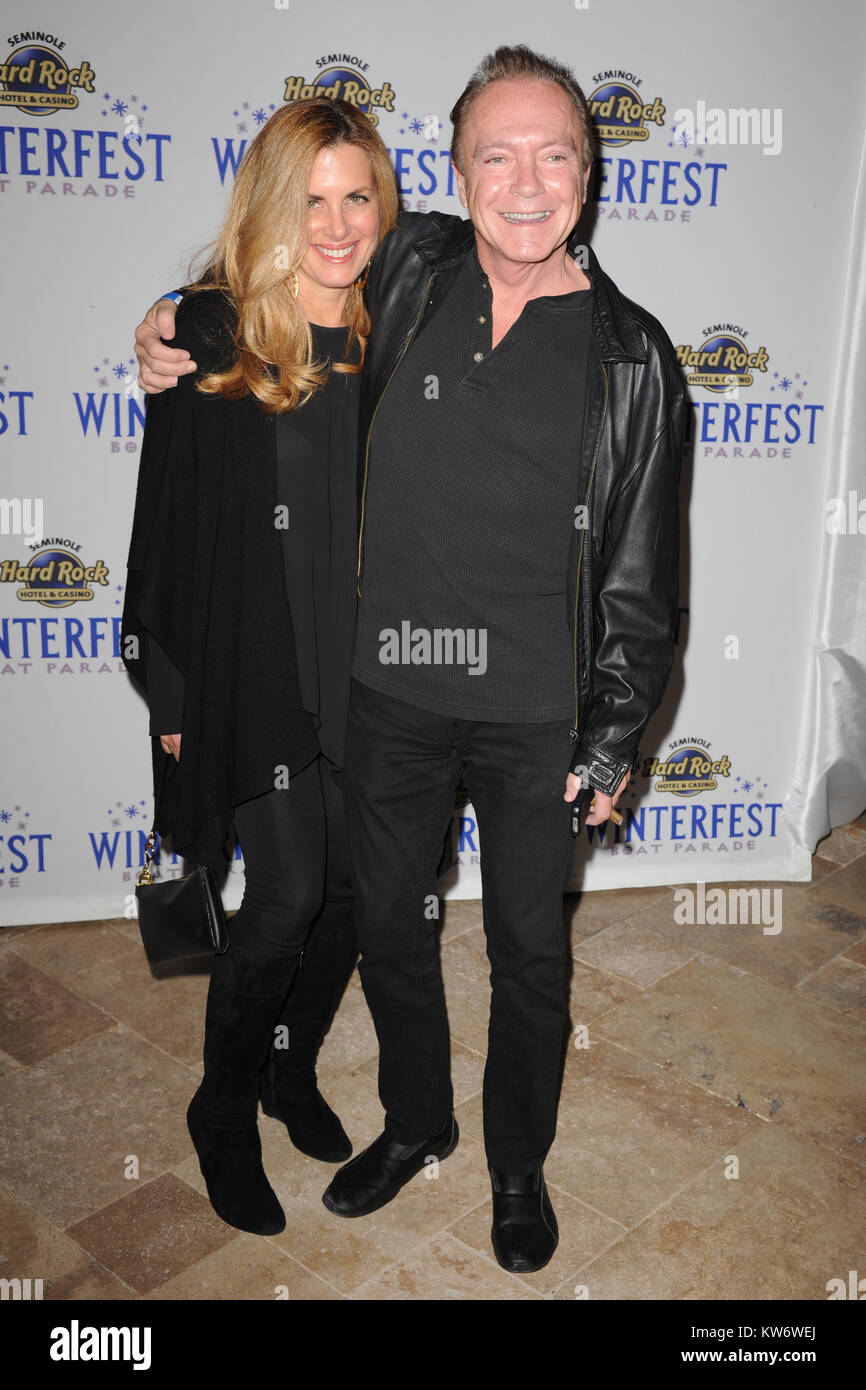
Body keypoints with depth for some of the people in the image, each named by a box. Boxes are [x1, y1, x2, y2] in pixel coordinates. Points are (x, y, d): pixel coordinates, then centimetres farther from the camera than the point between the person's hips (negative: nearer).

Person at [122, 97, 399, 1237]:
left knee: (352, 886, 11)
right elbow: (169, 522, -6)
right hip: (257, 668, -4)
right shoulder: (212, 337, -7)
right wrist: (171, 691, -6)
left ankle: (293, 1072, 37)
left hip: (373, 670, 4)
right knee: (287, 893, -4)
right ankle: (225, 1116, 22)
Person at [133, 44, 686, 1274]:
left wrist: (614, 736, -3)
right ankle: (414, 1123, 46)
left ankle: (520, 1164, 40)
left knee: (529, 956, 14)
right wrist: (178, 332, 1)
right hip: (389, 692, 3)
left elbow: (642, 575, -3)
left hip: (535, 717, -2)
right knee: (387, 926, 18)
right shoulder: (407, 272, -2)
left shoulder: (631, 356, -6)